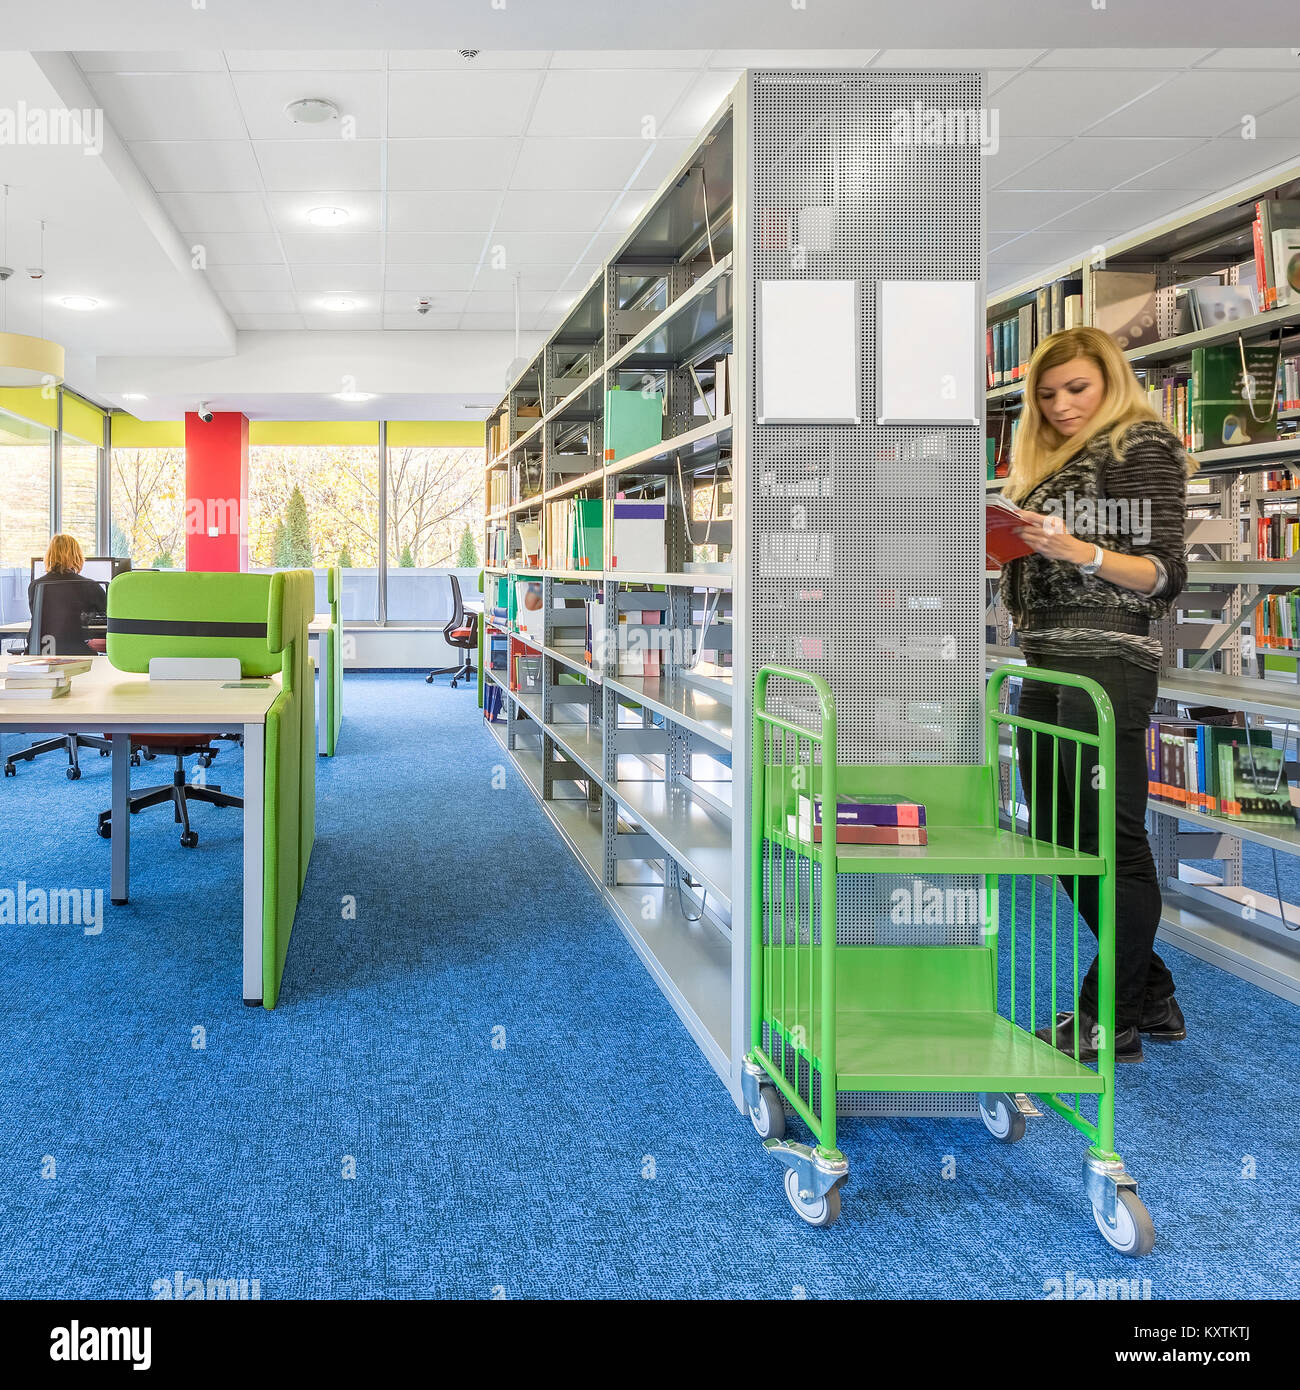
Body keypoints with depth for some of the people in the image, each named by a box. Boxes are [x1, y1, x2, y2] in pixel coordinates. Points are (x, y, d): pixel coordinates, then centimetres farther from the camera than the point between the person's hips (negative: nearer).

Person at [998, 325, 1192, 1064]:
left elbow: (1167, 574, -9)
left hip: (1106, 662, -9)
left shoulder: (1142, 445, -1)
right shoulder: (1049, 461, 22)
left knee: (1111, 841, -4)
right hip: (1048, 663, 9)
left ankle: (1108, 1019, 6)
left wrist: (1078, 550, -23)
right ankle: (1151, 997, 23)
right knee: (1060, 838, 11)